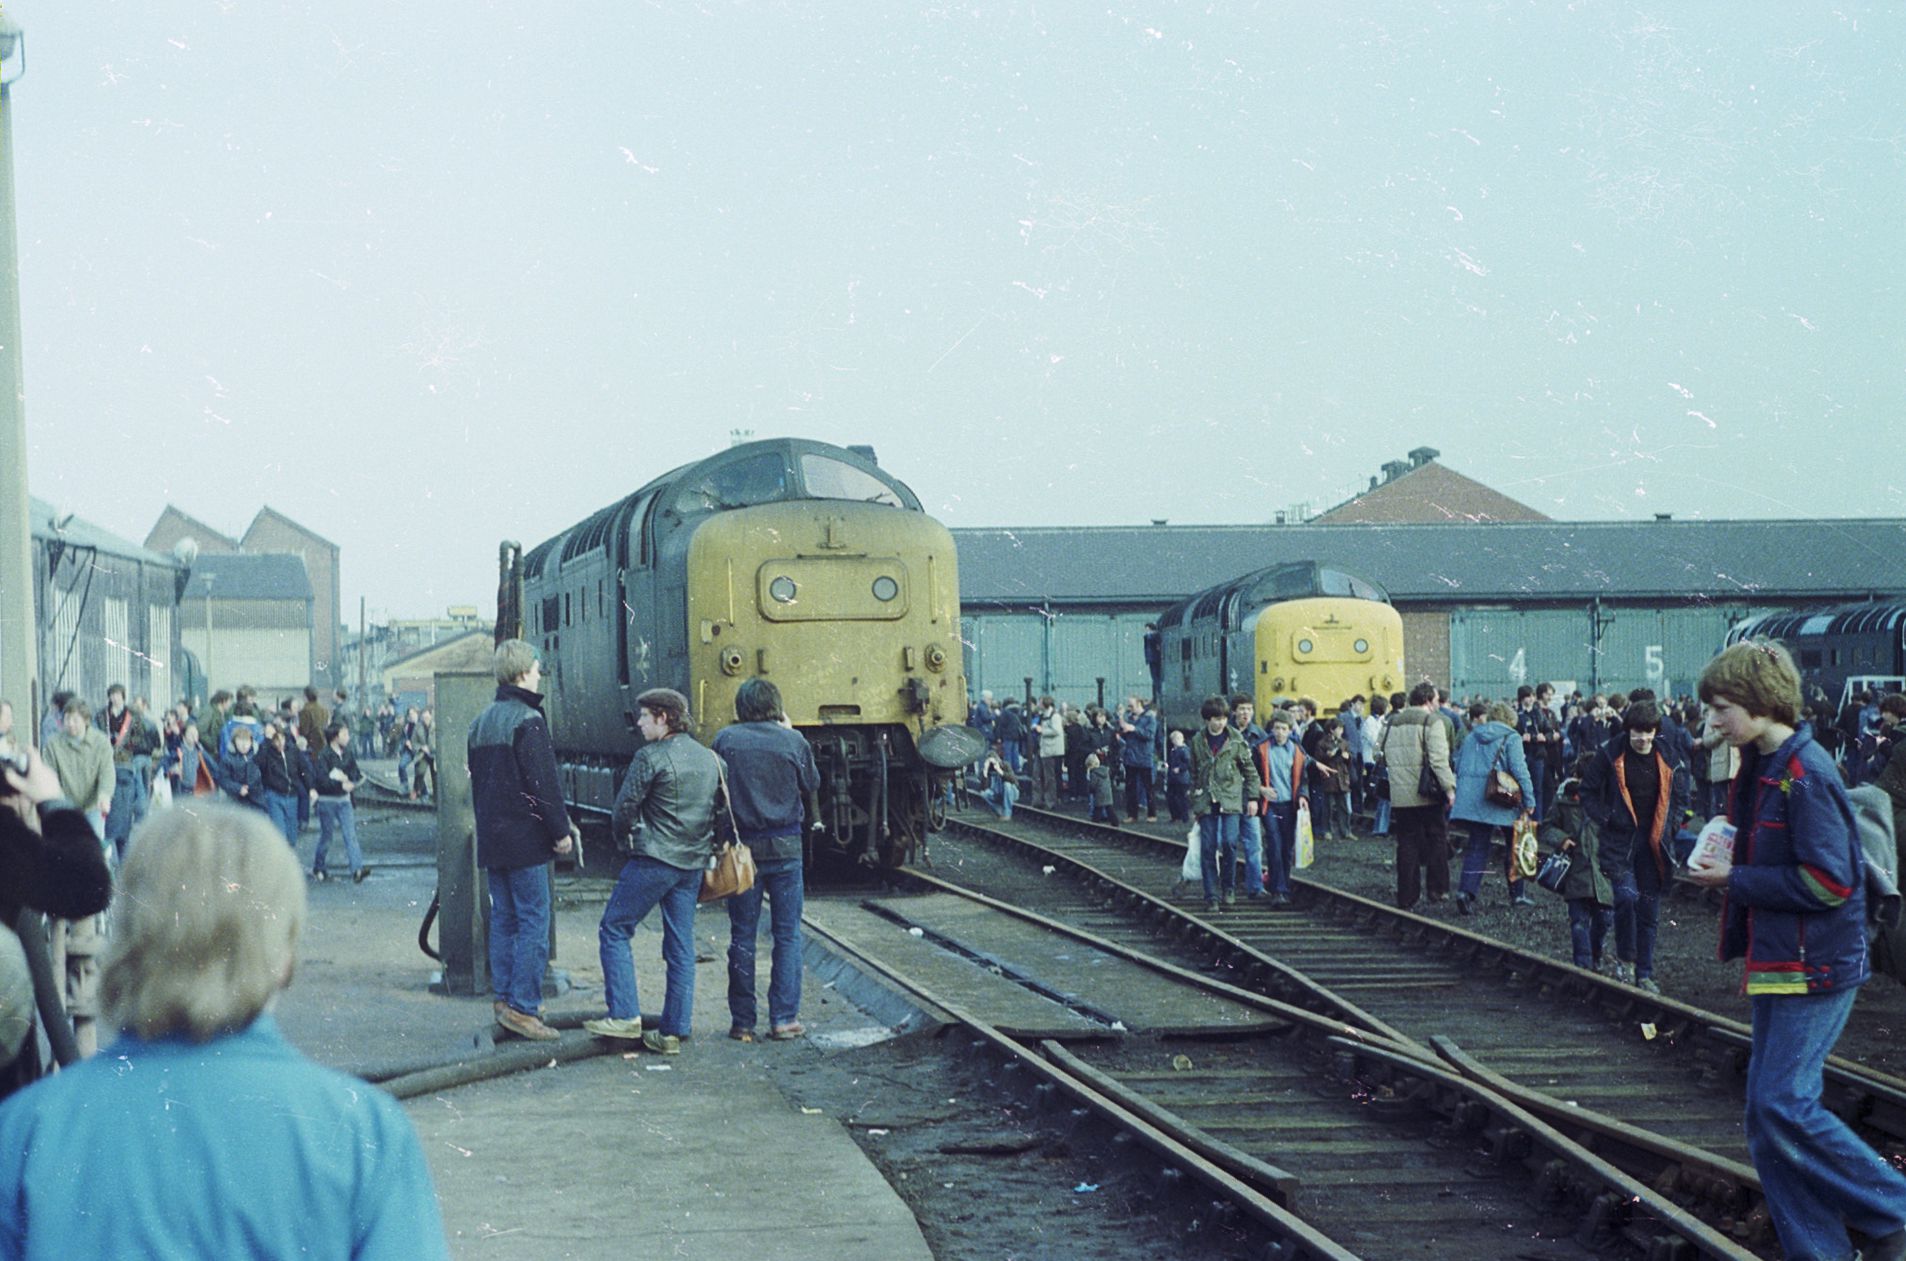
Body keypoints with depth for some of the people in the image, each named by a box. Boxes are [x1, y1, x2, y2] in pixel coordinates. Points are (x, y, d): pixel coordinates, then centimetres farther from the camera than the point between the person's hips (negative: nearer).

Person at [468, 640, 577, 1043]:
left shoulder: (482, 722, 14)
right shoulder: (527, 720, -13)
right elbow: (543, 782, -16)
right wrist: (561, 830, -9)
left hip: (491, 838, 9)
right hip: (525, 836, -9)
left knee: (504, 918, 13)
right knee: (534, 920, -7)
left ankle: (504, 997, 15)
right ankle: (522, 1006, -10)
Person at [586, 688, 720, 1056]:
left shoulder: (651, 757, -10)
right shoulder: (710, 759, 11)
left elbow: (625, 807, -8)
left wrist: (625, 840, 10)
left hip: (653, 860, -7)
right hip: (694, 863, 7)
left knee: (614, 929, 4)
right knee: (681, 946, 8)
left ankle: (625, 1016, -4)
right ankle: (673, 1032, 8)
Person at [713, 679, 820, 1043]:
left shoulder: (725, 740, -4)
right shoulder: (792, 741, -5)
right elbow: (812, 785, 9)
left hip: (741, 846, 1)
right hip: (785, 847, 0)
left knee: (742, 937, 7)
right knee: (787, 934, 7)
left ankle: (742, 1021, 8)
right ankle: (785, 1019, 3)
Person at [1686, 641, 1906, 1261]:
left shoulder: (1806, 776, -18)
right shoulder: (1763, 769, 12)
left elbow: (1827, 882, -22)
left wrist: (1734, 880, -15)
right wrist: (1725, 868, 4)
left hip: (1813, 969, -10)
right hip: (1777, 965, 10)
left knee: (1783, 1106, -14)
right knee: (1770, 1116, 7)